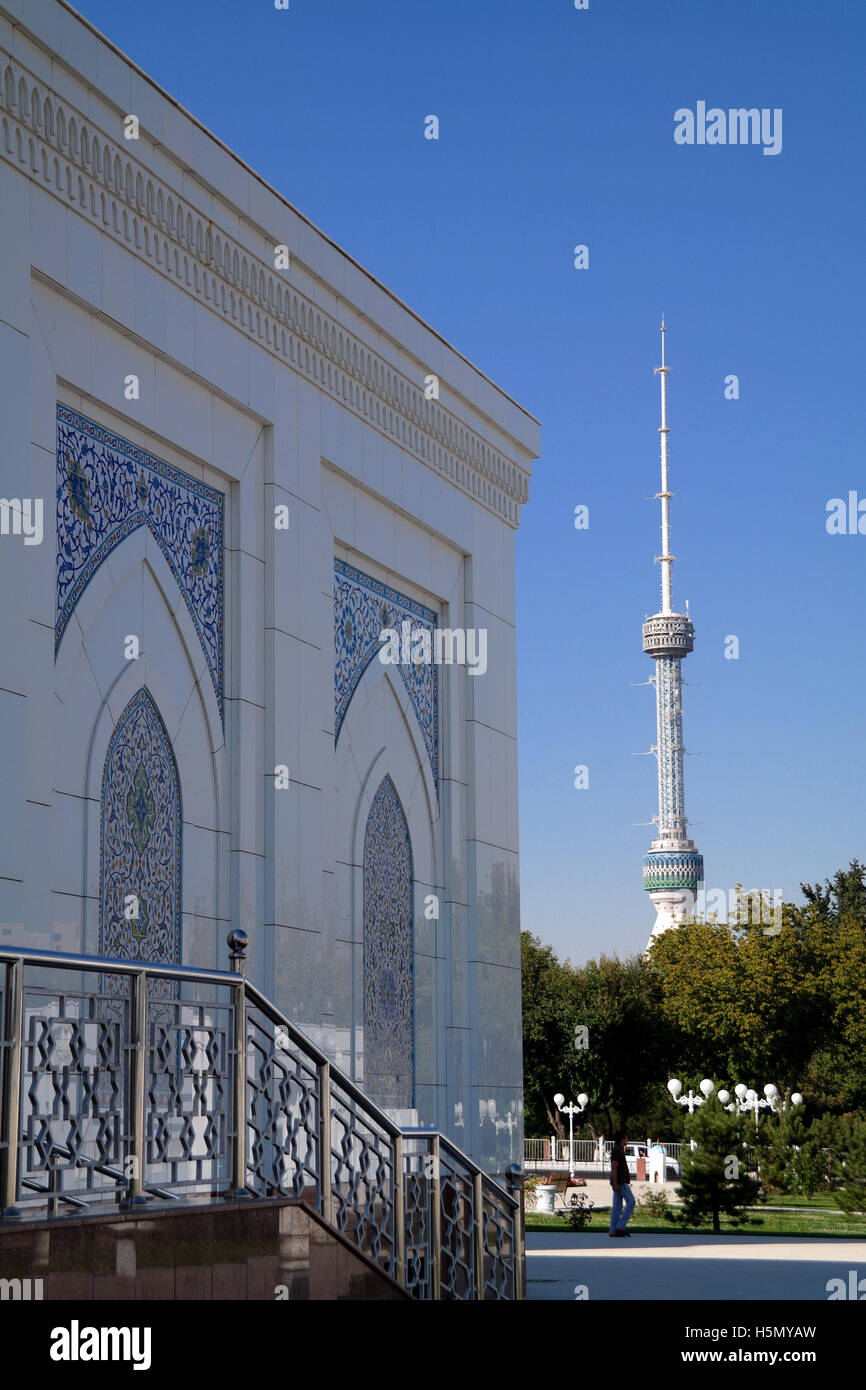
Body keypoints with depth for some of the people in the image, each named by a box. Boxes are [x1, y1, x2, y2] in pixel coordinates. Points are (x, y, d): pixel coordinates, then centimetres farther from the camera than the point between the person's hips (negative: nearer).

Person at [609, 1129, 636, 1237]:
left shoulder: (618, 1150, 18)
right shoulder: (617, 1150, -13)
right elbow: (614, 1167, -19)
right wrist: (615, 1184, -23)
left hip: (620, 1182, 10)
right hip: (620, 1182, -10)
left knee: (617, 1206, 6)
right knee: (631, 1202, -8)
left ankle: (613, 1231, 3)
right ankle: (620, 1227, -10)